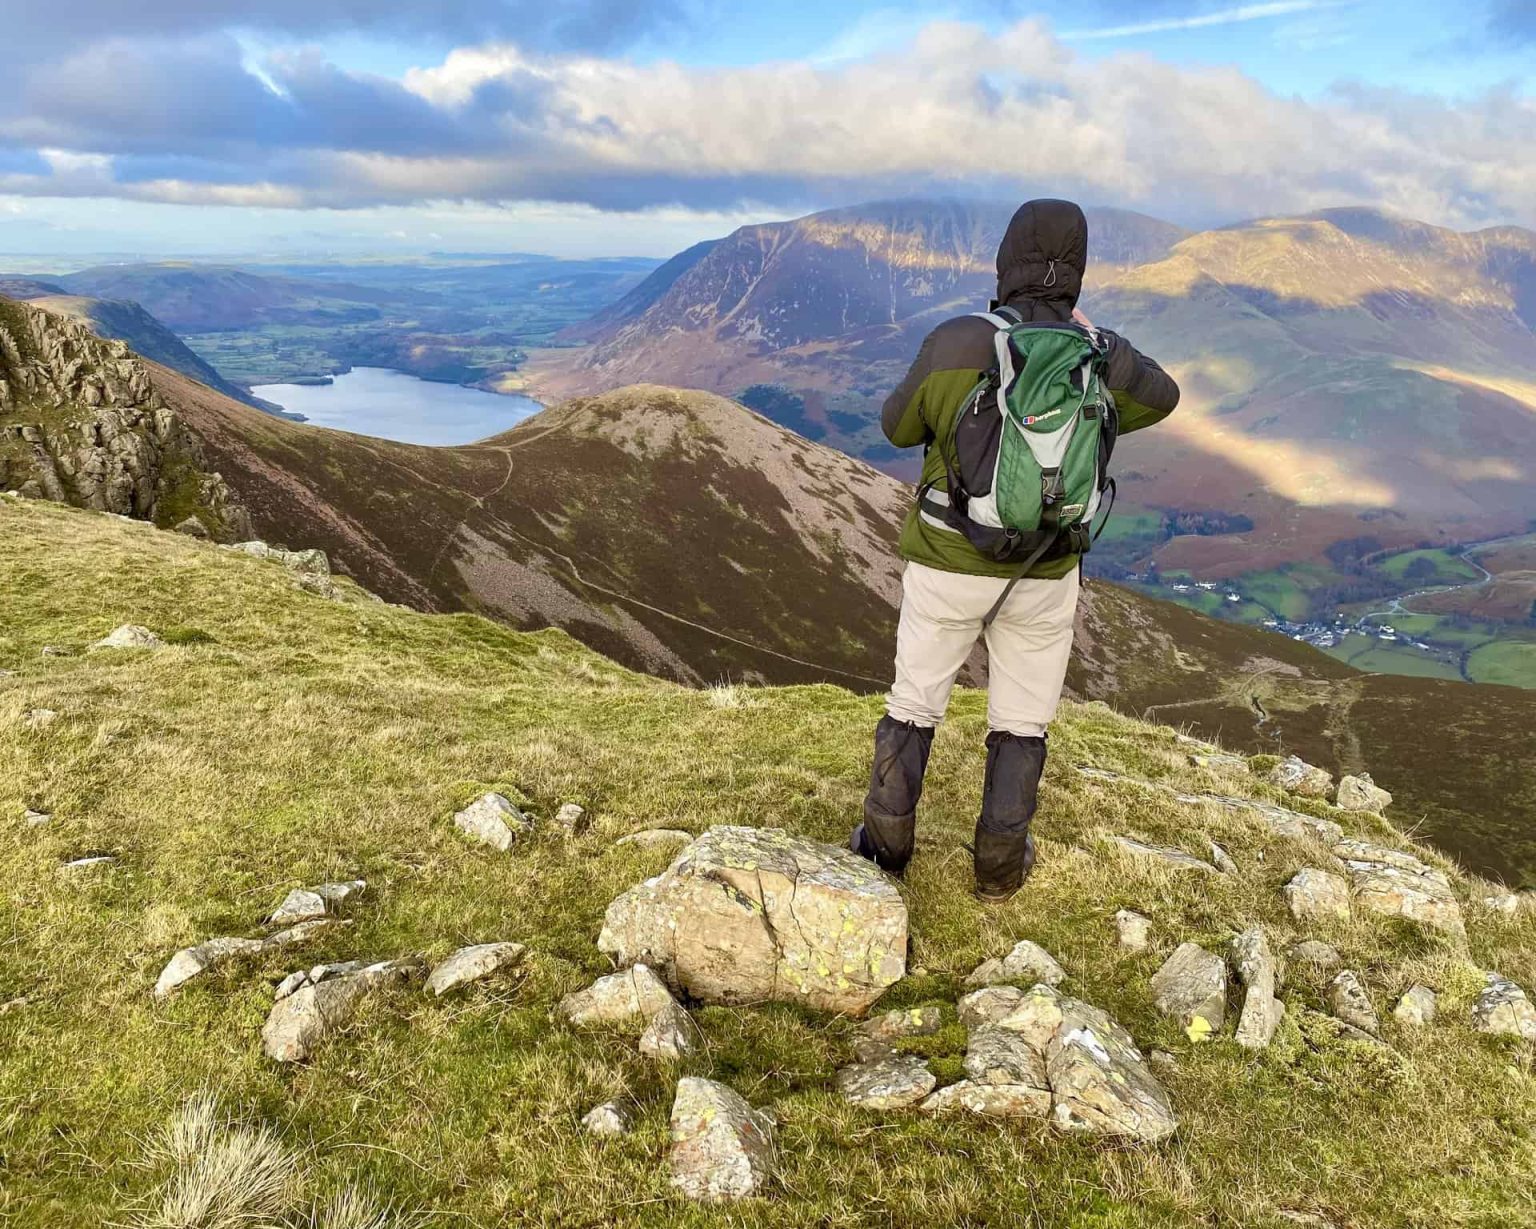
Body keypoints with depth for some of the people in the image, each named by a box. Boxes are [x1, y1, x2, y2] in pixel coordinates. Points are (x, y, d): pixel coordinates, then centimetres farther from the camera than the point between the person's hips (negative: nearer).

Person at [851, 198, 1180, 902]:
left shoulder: (954, 344, -17)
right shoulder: (1101, 360, -9)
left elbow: (899, 426, 2)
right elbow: (1161, 398, 15)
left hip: (949, 562, -1)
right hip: (1045, 573, 2)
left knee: (913, 707, 16)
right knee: (1021, 723, 18)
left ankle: (885, 847, 27)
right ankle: (1000, 865, 27)